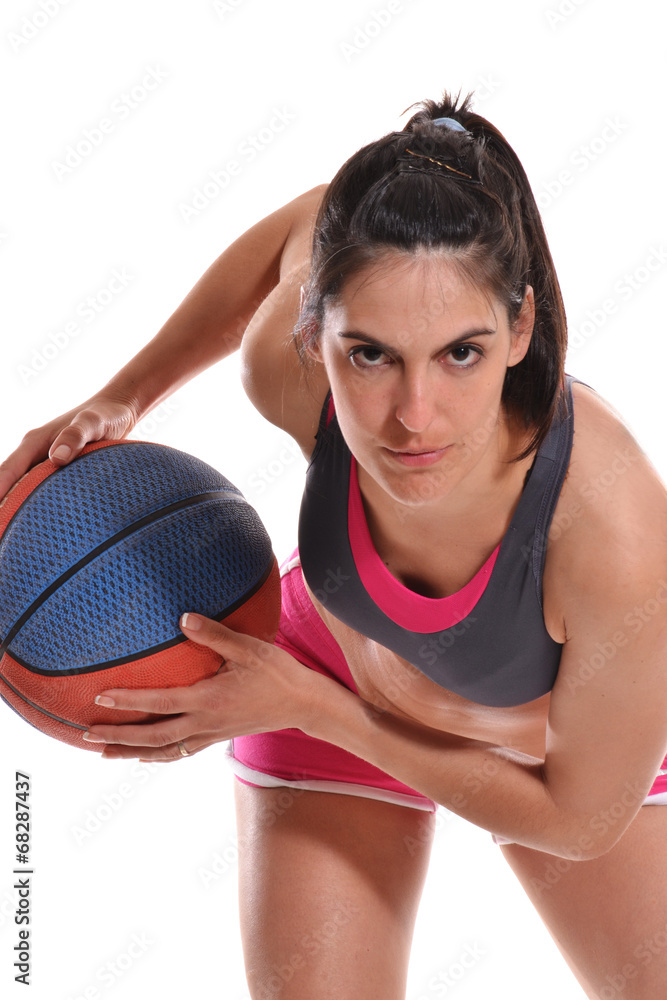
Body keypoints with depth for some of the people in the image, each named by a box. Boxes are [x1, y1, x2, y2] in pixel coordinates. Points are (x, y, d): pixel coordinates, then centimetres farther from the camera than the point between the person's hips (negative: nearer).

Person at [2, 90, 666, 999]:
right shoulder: (288, 366, -35)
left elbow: (581, 819, -26)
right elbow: (315, 217, -9)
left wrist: (305, 707, -29)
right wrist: (124, 397, -13)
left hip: (557, 730, -1)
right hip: (332, 669, 1)